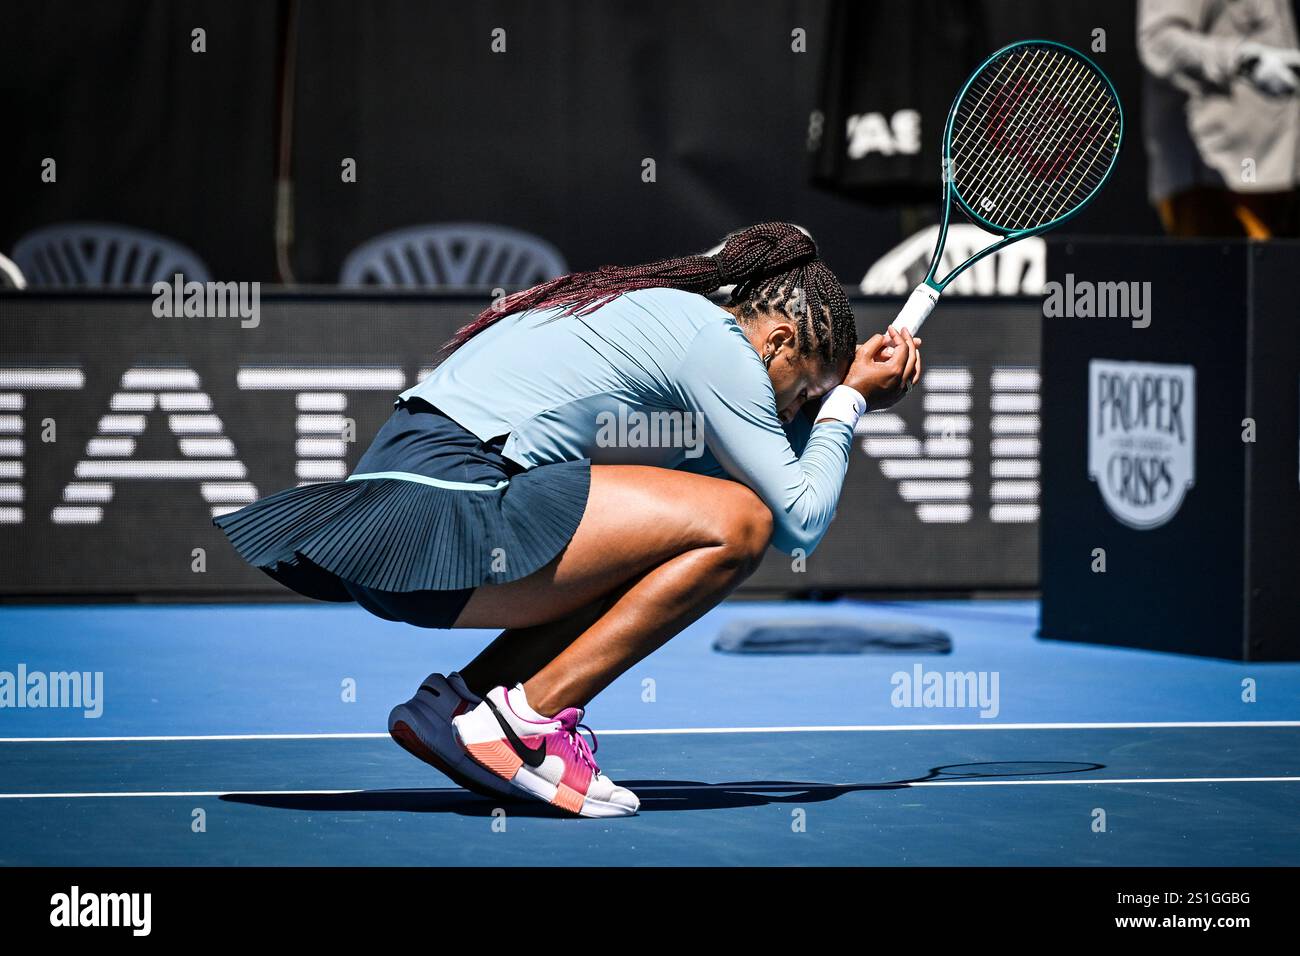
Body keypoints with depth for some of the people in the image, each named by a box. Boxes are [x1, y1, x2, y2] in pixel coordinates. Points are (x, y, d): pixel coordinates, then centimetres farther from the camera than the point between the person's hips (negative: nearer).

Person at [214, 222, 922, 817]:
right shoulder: (717, 343, -4)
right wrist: (844, 402, 11)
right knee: (738, 523, -10)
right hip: (439, 510, -10)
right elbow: (801, 520, -4)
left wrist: (840, 389, 26)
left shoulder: (668, 313, 24)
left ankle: (459, 703, 8)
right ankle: (530, 716, -10)